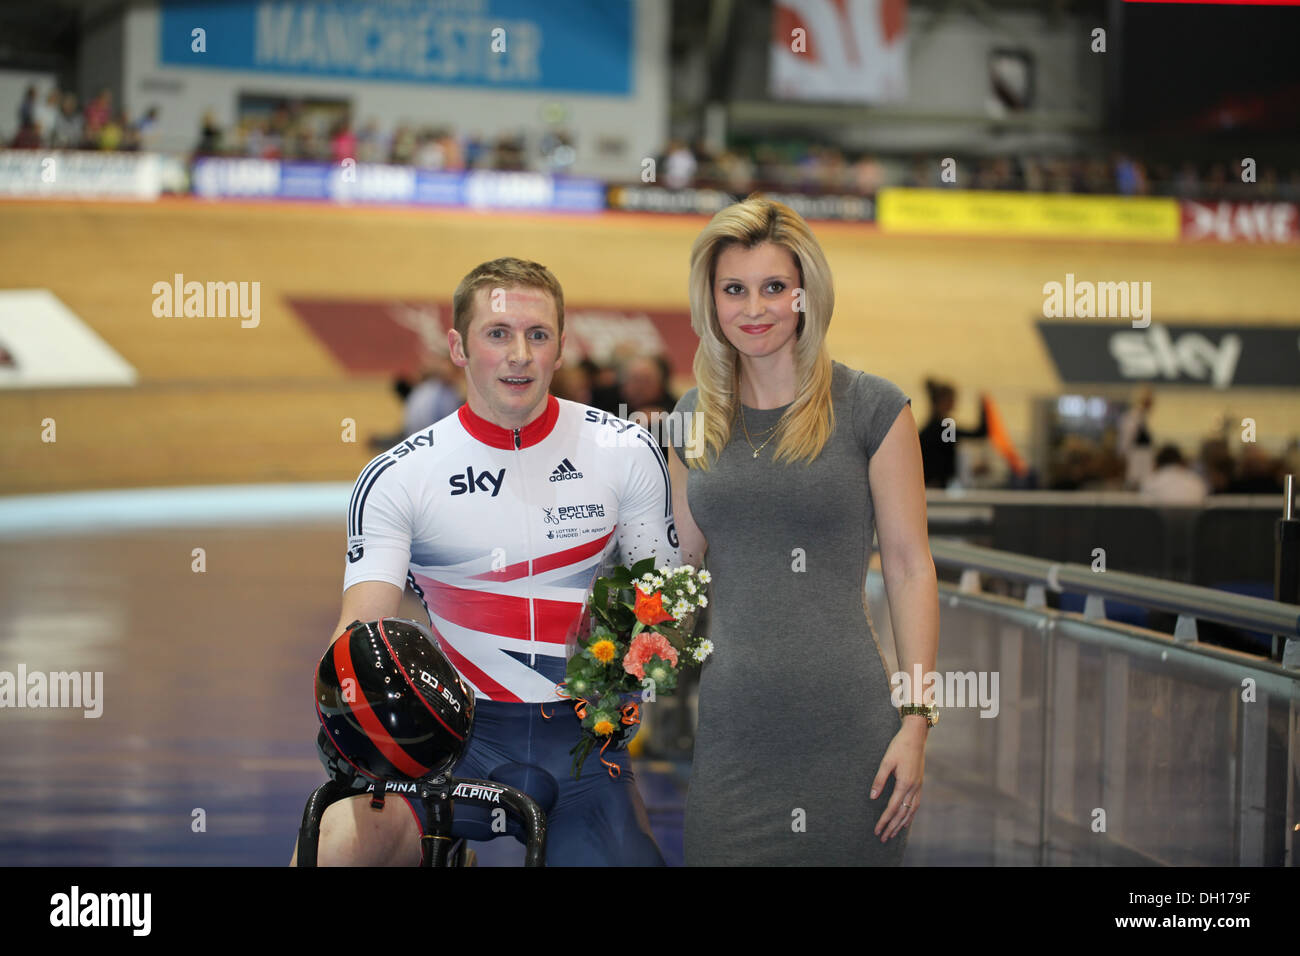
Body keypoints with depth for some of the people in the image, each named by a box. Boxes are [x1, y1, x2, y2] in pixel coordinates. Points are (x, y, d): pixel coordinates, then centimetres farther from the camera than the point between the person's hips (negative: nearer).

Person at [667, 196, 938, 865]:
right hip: (726, 728, 3)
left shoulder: (870, 408, -2)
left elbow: (910, 569, -2)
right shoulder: (694, 420, 10)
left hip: (844, 725, -3)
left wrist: (916, 724, -8)